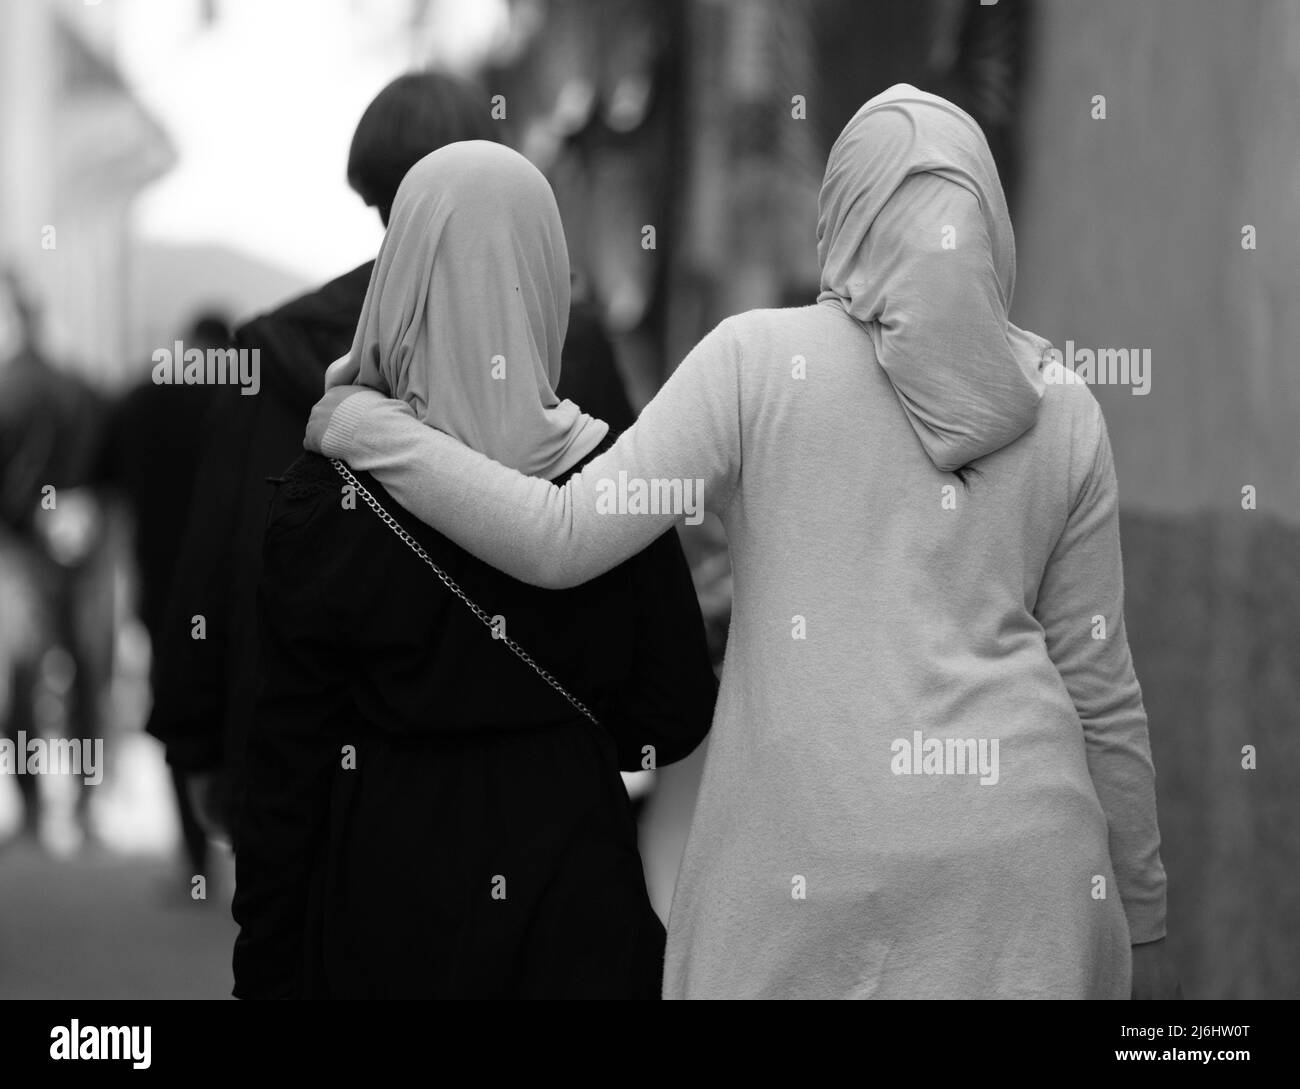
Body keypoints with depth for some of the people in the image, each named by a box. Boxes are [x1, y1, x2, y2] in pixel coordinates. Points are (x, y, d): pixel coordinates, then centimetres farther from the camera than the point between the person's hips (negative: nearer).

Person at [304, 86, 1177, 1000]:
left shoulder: (759, 360, -2)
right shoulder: (1064, 411, 6)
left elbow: (562, 539, -6)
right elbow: (1100, 689, 9)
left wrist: (368, 429, 6)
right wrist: (1143, 918, 17)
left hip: (808, 855, -2)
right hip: (1026, 851, 2)